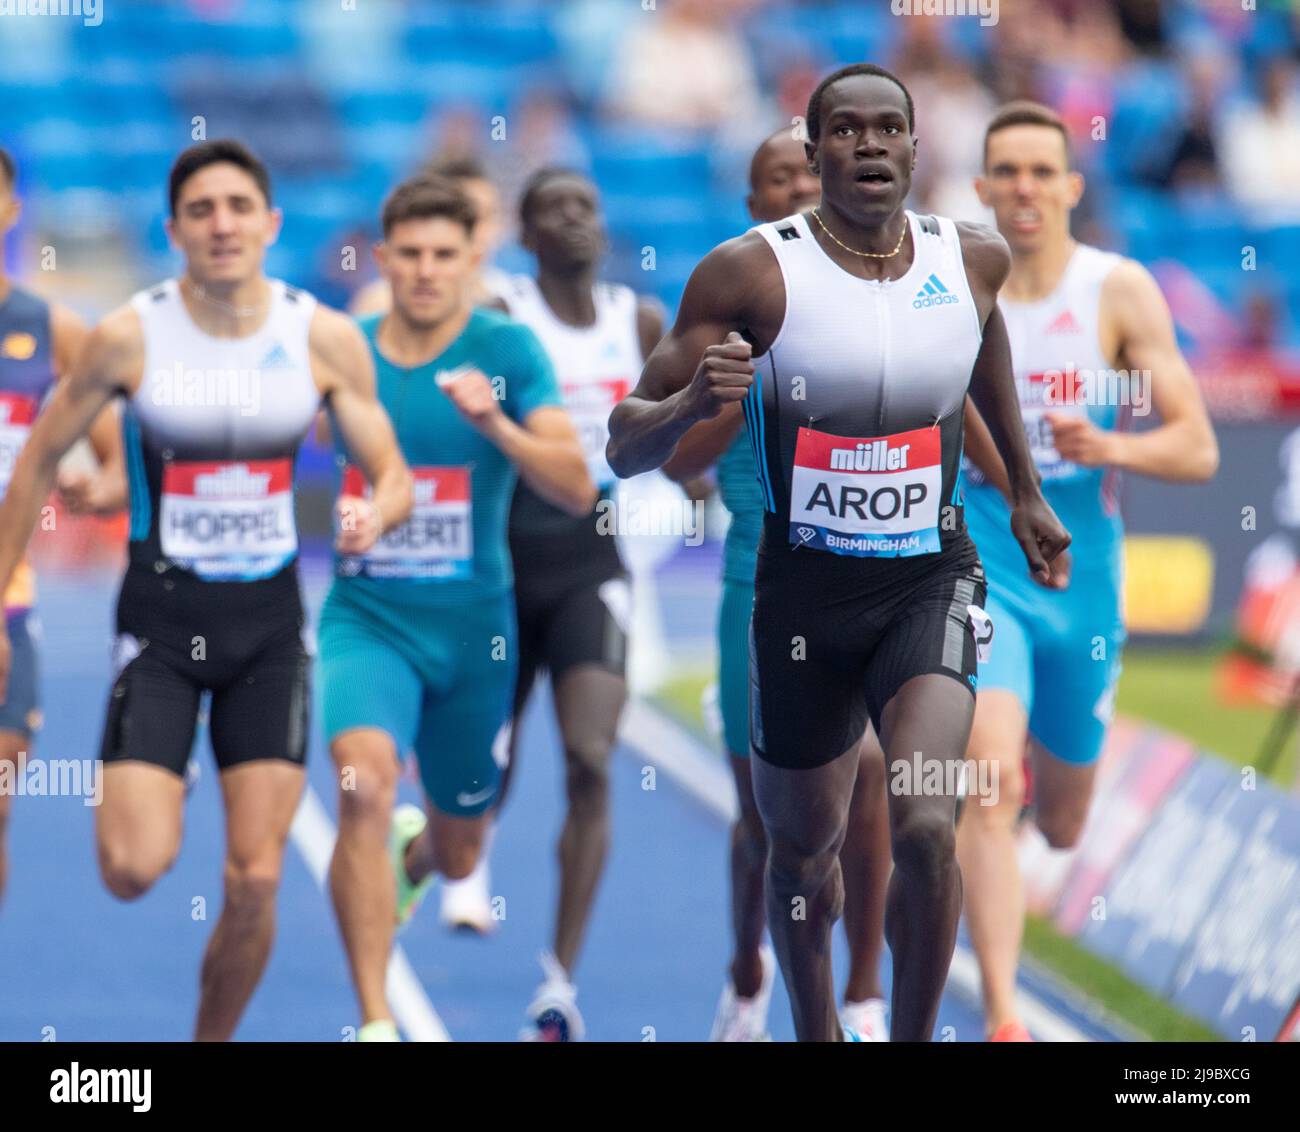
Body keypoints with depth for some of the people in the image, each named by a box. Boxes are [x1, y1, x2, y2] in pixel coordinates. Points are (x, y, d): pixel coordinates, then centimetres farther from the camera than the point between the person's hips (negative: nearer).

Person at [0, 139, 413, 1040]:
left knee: (256, 880, -5)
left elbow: (395, 477, 0)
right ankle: (130, 807, 23)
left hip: (271, 625, 2)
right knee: (135, 871, -15)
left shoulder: (327, 339, -6)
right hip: (161, 618, -2)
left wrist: (376, 514, -24)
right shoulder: (129, 337, -10)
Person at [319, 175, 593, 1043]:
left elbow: (578, 489, -17)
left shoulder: (506, 350, -8)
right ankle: (376, 1022, -24)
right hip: (368, 620, 0)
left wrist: (496, 423, -31)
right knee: (363, 783, -29)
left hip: (474, 627, 0)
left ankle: (417, 850, 56)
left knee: (457, 857, 15)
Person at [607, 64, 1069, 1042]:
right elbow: (625, 447, -9)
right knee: (802, 846, 14)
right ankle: (817, 1035, 40)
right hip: (805, 593, -1)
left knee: (926, 830, -20)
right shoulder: (752, 272, -11)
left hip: (930, 586, 1)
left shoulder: (972, 258, -1)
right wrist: (694, 403, -31)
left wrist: (1025, 491, 32)